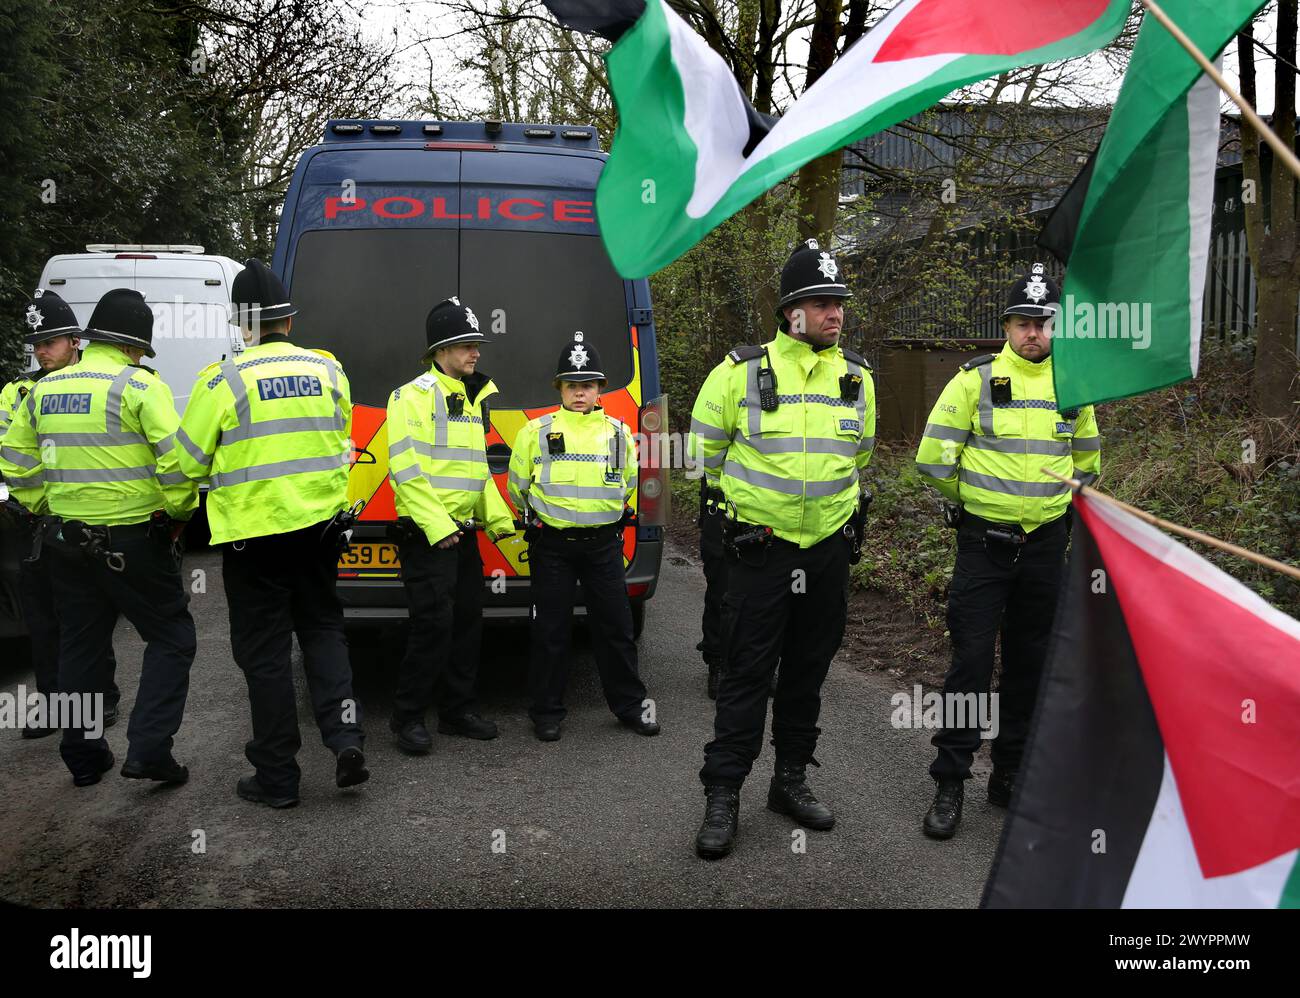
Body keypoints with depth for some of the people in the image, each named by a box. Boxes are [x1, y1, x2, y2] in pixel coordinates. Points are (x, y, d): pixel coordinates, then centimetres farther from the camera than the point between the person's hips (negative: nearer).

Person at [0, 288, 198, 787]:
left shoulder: (44, 390, 8)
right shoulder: (139, 385, -13)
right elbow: (177, 460, -20)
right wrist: (180, 509, -5)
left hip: (67, 538, 6)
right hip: (133, 539, -6)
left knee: (81, 643, 18)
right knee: (171, 637, 6)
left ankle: (83, 755, 26)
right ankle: (149, 748, -3)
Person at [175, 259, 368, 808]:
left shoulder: (224, 380, -13)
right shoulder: (327, 369, 0)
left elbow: (188, 459, -4)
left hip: (254, 532, -4)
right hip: (319, 526, 4)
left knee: (264, 652, 7)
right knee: (322, 629, 20)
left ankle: (276, 776, 15)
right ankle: (345, 737, 5)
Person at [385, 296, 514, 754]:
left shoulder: (472, 400, 18)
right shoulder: (412, 396, -8)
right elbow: (405, 470, -16)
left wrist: (499, 518, 12)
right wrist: (437, 526, -21)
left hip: (464, 533, 8)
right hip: (426, 535, -8)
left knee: (468, 621, 11)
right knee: (433, 622, -10)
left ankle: (458, 710, 23)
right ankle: (408, 717, 4)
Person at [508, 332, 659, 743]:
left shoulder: (619, 433, 7)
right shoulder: (536, 431, 0)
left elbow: (628, 483, 22)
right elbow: (517, 487, 11)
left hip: (603, 543, 2)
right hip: (551, 544, -2)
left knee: (616, 627, 7)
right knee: (551, 630, 5)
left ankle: (630, 704, 20)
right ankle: (547, 712, 17)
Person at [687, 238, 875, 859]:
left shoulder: (857, 378, 5)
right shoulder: (741, 372, -8)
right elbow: (707, 448, 6)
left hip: (830, 550, 4)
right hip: (759, 547, -4)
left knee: (808, 669, 14)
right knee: (748, 674, -1)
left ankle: (791, 779, 28)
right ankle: (722, 796, 8)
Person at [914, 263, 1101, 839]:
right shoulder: (976, 379, -6)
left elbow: (1086, 457, 23)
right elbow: (934, 455, -5)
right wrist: (966, 497, 7)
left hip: (1045, 544, 4)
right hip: (983, 542, -4)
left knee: (1030, 662, 10)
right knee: (971, 659, -6)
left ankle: (1010, 773, 24)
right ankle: (950, 782, 4)